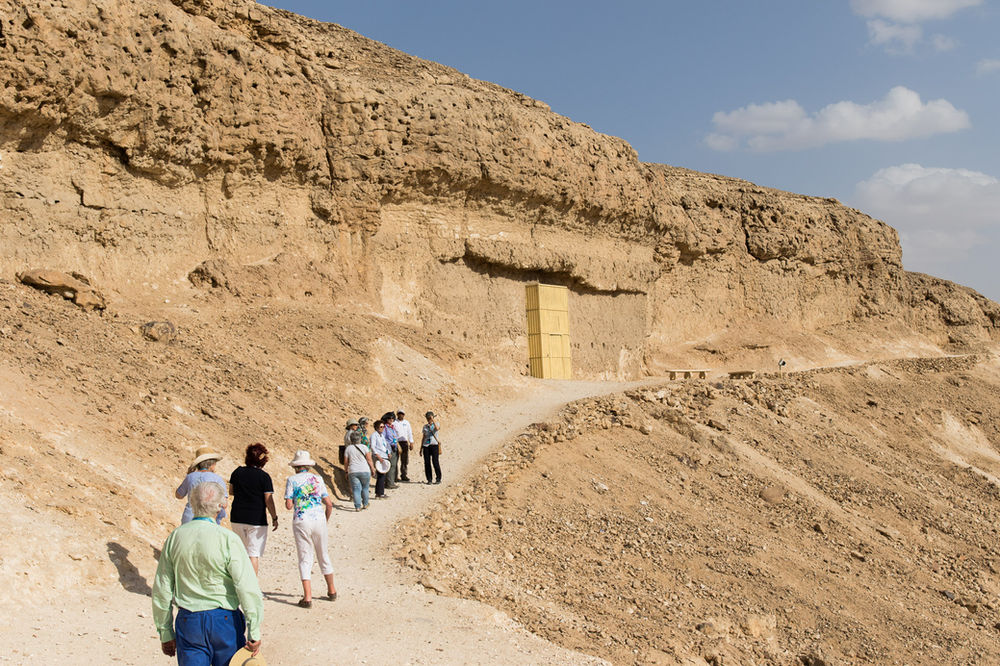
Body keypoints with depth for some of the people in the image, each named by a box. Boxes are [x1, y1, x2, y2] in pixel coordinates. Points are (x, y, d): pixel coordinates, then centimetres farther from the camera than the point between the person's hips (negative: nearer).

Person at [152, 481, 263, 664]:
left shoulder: (175, 537, -1)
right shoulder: (227, 539, -13)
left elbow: (161, 590, 5)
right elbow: (248, 588, -16)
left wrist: (165, 633, 14)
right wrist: (254, 632, -9)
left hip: (188, 622, 3)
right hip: (224, 620, -3)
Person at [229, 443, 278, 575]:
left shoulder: (238, 472, 1)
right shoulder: (264, 477, -11)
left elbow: (231, 491, 14)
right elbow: (269, 501, -11)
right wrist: (274, 518, -1)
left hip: (237, 518, 5)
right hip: (257, 520, -4)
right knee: (254, 554, 1)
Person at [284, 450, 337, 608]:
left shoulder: (292, 480, -1)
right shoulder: (317, 478, 7)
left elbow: (289, 505, -7)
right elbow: (329, 504, 4)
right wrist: (326, 520, 19)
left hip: (301, 522, -2)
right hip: (319, 520, 2)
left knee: (305, 559, 1)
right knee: (324, 556, 17)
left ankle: (307, 597, -7)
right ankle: (332, 591, 29)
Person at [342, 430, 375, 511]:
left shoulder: (348, 448, 3)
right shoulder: (364, 447, -1)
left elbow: (345, 462, 5)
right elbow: (369, 460, -1)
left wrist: (346, 472, 16)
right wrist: (373, 469, 9)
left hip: (353, 472, 0)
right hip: (365, 471, 0)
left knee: (356, 489, 1)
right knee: (365, 488, 16)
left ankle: (358, 506, -6)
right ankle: (365, 504, 26)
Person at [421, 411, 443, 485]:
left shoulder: (436, 424, 4)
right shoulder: (425, 426, 14)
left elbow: (437, 428, -22)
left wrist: (432, 420, -18)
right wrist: (421, 448, 15)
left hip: (434, 445, -4)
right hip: (426, 445, 4)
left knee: (435, 462, -7)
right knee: (427, 463, 0)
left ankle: (438, 478, 3)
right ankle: (429, 479, 7)